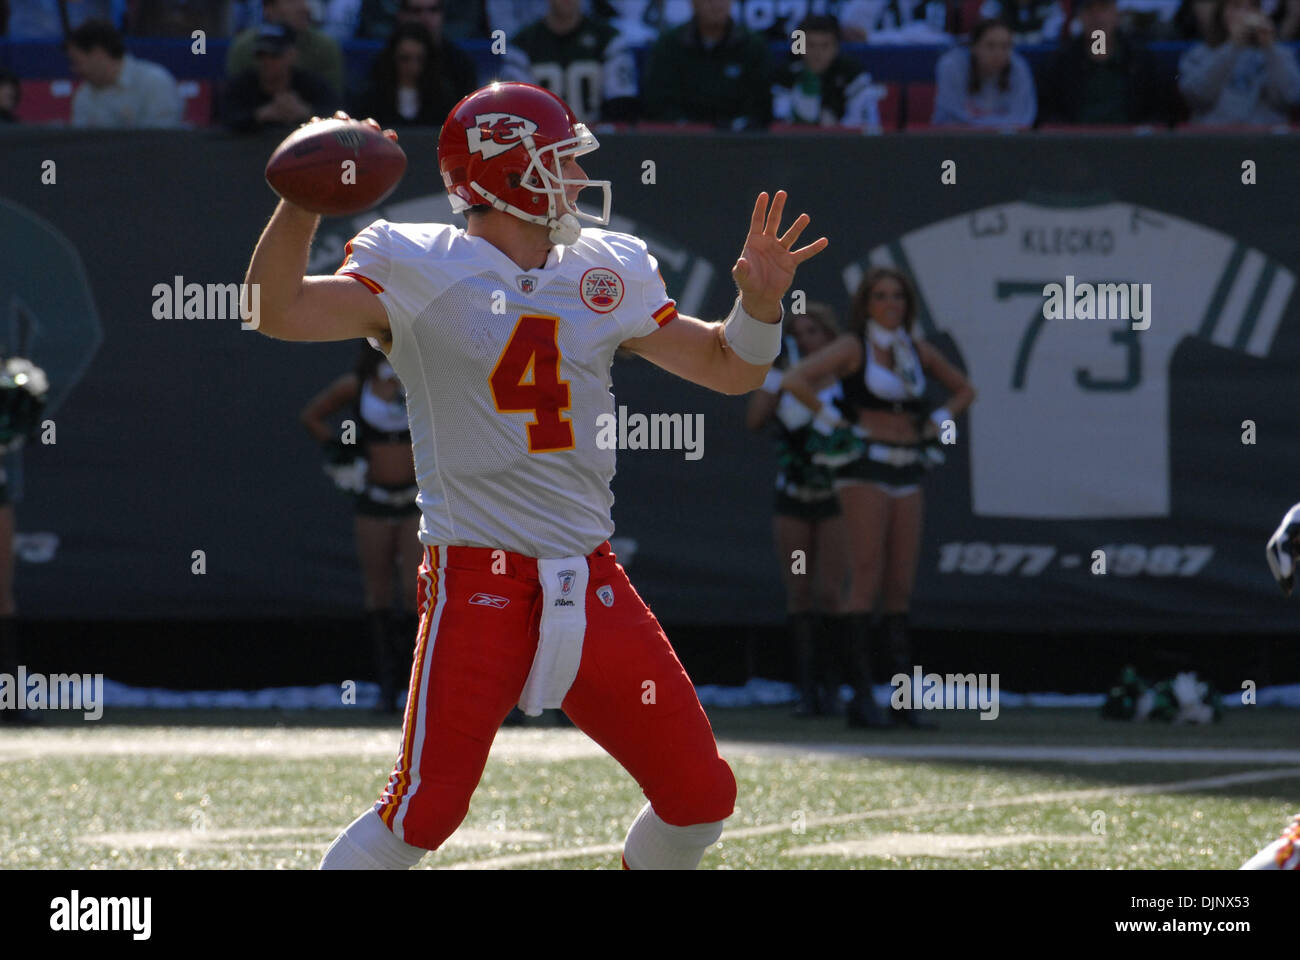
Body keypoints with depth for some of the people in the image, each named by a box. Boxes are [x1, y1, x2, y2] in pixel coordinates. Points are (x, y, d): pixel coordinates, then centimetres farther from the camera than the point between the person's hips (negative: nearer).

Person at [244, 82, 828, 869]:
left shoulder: (605, 277, 13)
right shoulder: (420, 276, -3)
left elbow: (730, 368, 20)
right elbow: (277, 310, -15)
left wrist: (760, 304, 0)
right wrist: (307, 201, -28)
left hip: (591, 583, 6)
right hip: (479, 580, -6)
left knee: (702, 797, 4)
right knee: (424, 811, -17)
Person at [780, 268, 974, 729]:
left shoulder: (918, 352, 12)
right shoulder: (853, 348, -4)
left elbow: (963, 390, 26)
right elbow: (795, 379, -15)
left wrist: (935, 425, 10)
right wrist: (832, 420, -11)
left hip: (907, 471, 6)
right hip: (865, 467, -6)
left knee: (901, 585, 4)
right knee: (867, 581, -11)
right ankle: (862, 697, -12)